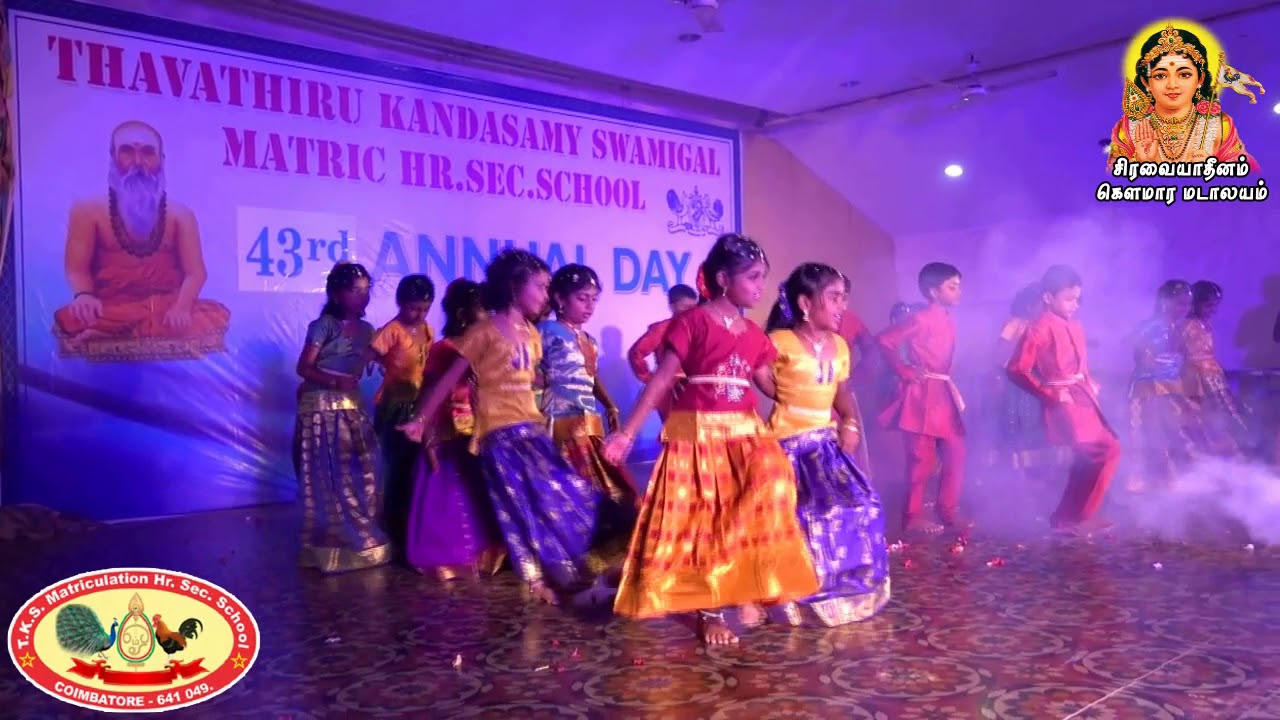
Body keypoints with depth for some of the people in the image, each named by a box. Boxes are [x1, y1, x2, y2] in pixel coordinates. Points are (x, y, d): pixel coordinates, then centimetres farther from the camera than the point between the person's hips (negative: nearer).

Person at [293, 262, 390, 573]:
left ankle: (361, 543, 17)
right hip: (322, 407, -6)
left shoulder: (366, 330, 11)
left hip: (352, 408, 6)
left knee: (362, 475, 6)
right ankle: (332, 548, 5)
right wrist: (335, 382, -23)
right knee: (329, 479, -3)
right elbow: (304, 368, -12)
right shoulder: (323, 325, -7)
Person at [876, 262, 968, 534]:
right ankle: (913, 516, 7)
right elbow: (885, 340, -17)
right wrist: (905, 371, -13)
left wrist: (947, 383, 11)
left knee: (955, 453, 9)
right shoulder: (921, 319, -13)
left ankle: (948, 511, 19)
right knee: (923, 458, -3)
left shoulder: (948, 321, 12)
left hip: (943, 394, 8)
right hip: (922, 395, -8)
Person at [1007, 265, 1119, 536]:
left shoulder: (1075, 326, 13)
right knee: (1093, 454, -11)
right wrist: (1049, 393, -18)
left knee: (1110, 448, 12)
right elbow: (1017, 369, -17)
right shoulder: (1040, 329, -13)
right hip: (1062, 401, -9)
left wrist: (1090, 383, 8)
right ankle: (1066, 517, 2)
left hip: (1082, 397, 9)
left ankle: (1080, 514, 20)